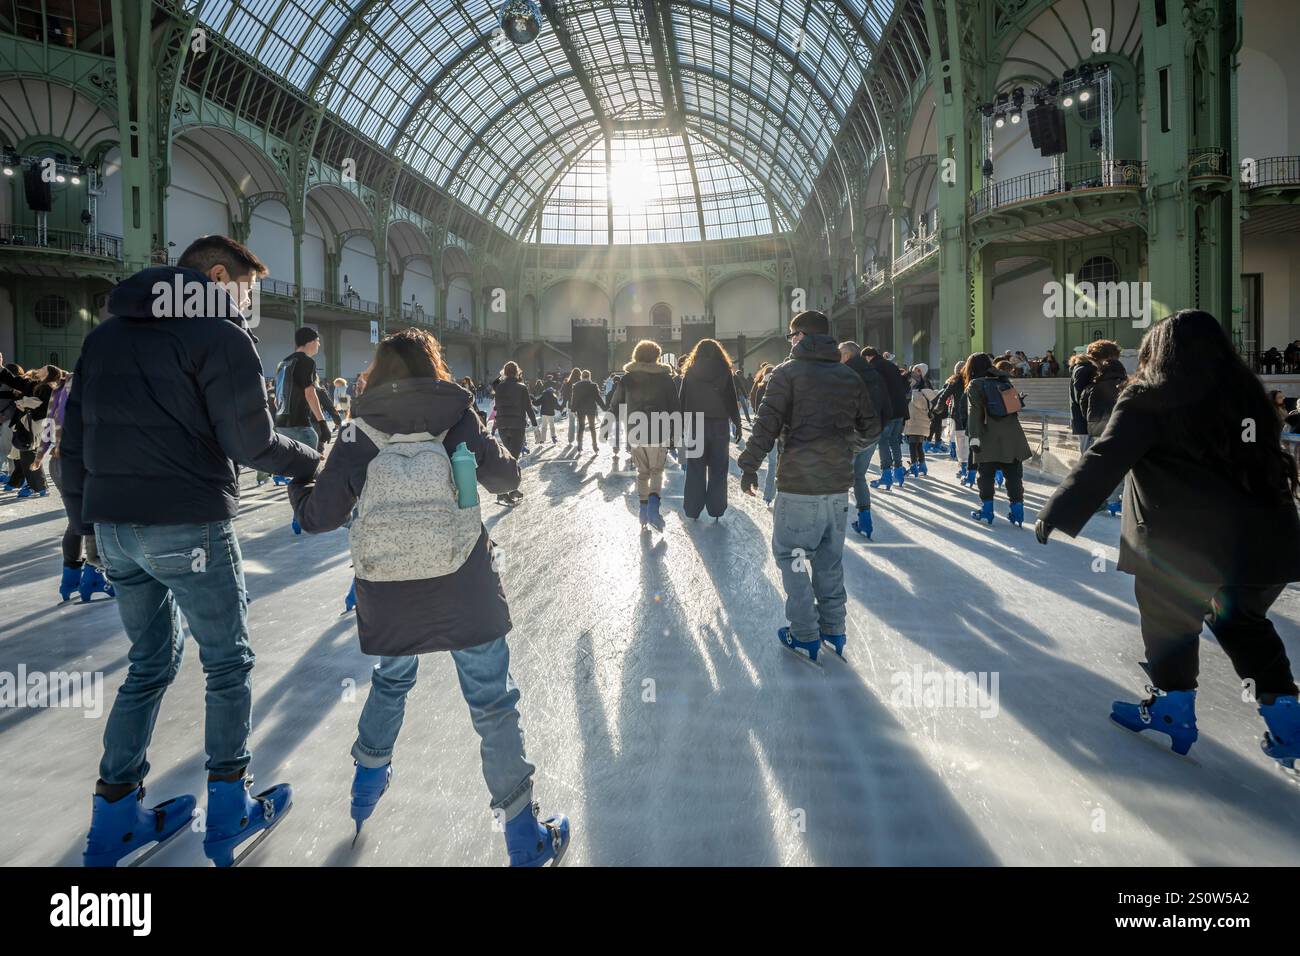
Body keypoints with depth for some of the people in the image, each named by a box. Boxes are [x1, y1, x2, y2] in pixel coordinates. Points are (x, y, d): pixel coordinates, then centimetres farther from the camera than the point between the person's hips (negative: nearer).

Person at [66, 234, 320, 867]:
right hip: (189, 527, -7)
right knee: (228, 661, 8)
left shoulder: (105, 334, 16)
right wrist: (317, 463, 3)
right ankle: (229, 813, 17)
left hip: (114, 525, 7)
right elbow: (251, 443, -12)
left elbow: (74, 439, 15)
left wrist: (84, 521, 21)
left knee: (151, 661, 19)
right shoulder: (218, 332, -8)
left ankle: (114, 815, 23)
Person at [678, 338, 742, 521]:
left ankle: (692, 510, 9)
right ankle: (716, 510, 7)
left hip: (695, 425, 1)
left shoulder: (689, 372, 2)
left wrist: (680, 426, 6)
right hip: (720, 425, -1)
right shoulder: (725, 372, -1)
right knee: (718, 469, 7)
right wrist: (737, 424, 6)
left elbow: (681, 401, 2)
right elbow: (732, 401, -2)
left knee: (695, 468, 7)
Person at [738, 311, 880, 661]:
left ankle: (805, 635, 7)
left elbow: (767, 424, -11)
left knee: (789, 553, 6)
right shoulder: (851, 376, 9)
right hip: (839, 484, 5)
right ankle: (834, 631, 22)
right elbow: (871, 428, 15)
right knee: (830, 558, 16)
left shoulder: (787, 372, -5)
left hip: (798, 485, -5)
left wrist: (749, 466, -3)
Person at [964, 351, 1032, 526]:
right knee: (1014, 476, 6)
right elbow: (1015, 406, 21)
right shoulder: (1003, 380, 15)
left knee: (986, 476, 7)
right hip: (1013, 438, 4)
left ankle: (987, 510, 9)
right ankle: (1017, 512, 4)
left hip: (989, 440, -4)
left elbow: (974, 413, -10)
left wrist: (974, 437, -13)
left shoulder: (975, 385, -2)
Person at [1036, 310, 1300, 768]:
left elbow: (1105, 461, -16)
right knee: (1243, 620, 24)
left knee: (1169, 622, 14)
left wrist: (1060, 511, -15)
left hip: (1181, 543, -6)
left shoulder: (1149, 400, -9)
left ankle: (1173, 709, 24)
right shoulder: (1245, 393, 10)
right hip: (1262, 538, 6)